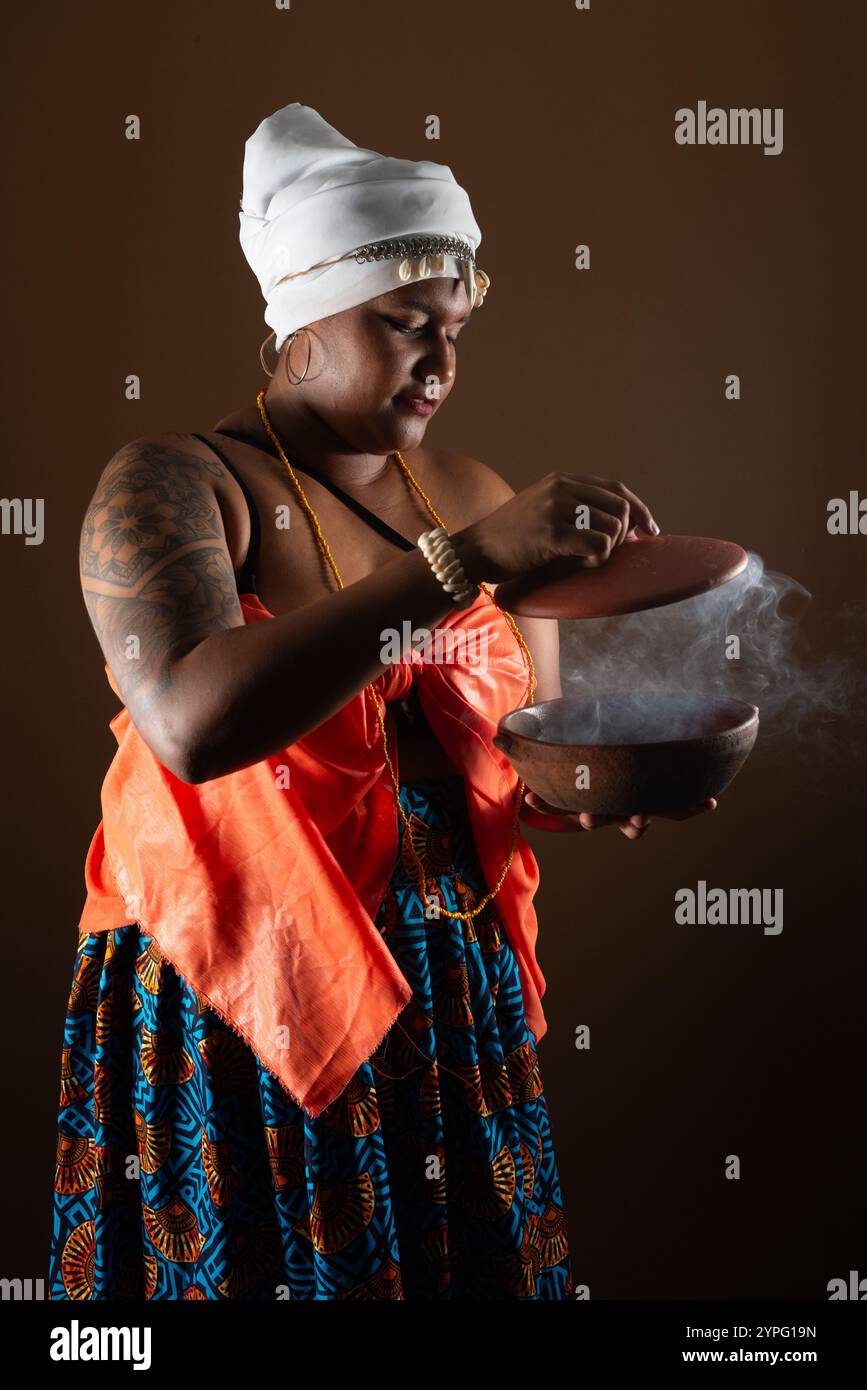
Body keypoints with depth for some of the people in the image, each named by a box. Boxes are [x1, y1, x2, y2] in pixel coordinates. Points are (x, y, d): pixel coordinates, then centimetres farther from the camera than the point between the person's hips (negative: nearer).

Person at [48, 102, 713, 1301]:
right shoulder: (175, 483, -10)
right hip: (238, 1015, -5)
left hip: (456, 1003, 5)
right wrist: (467, 560, -32)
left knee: (473, 1265, 13)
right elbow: (194, 721, -29)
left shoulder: (472, 495, 7)